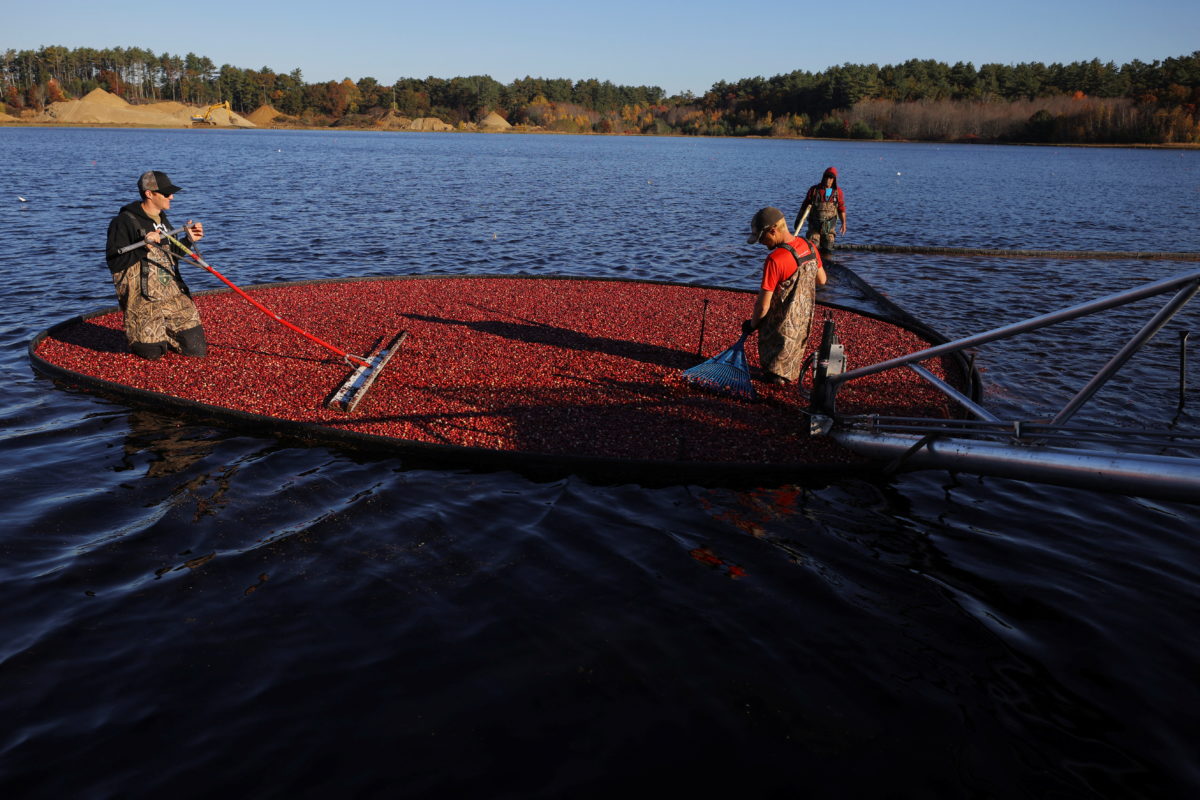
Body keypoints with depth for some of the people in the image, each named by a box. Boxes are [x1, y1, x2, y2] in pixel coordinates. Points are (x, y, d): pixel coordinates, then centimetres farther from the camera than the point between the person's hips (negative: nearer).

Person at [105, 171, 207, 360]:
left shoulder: (163, 220, 17)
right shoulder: (125, 222, -9)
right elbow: (114, 263, -14)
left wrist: (188, 240, 11)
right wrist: (144, 246, -23)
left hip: (174, 295, 6)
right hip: (143, 300, -6)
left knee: (197, 350, -1)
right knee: (153, 353, -5)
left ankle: (163, 334, 28)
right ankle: (135, 337, 29)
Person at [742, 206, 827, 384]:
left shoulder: (775, 259, -29)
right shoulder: (809, 247, -5)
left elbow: (764, 304, -23)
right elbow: (821, 280, 11)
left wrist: (752, 324, -7)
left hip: (781, 324, -8)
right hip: (805, 318, 8)